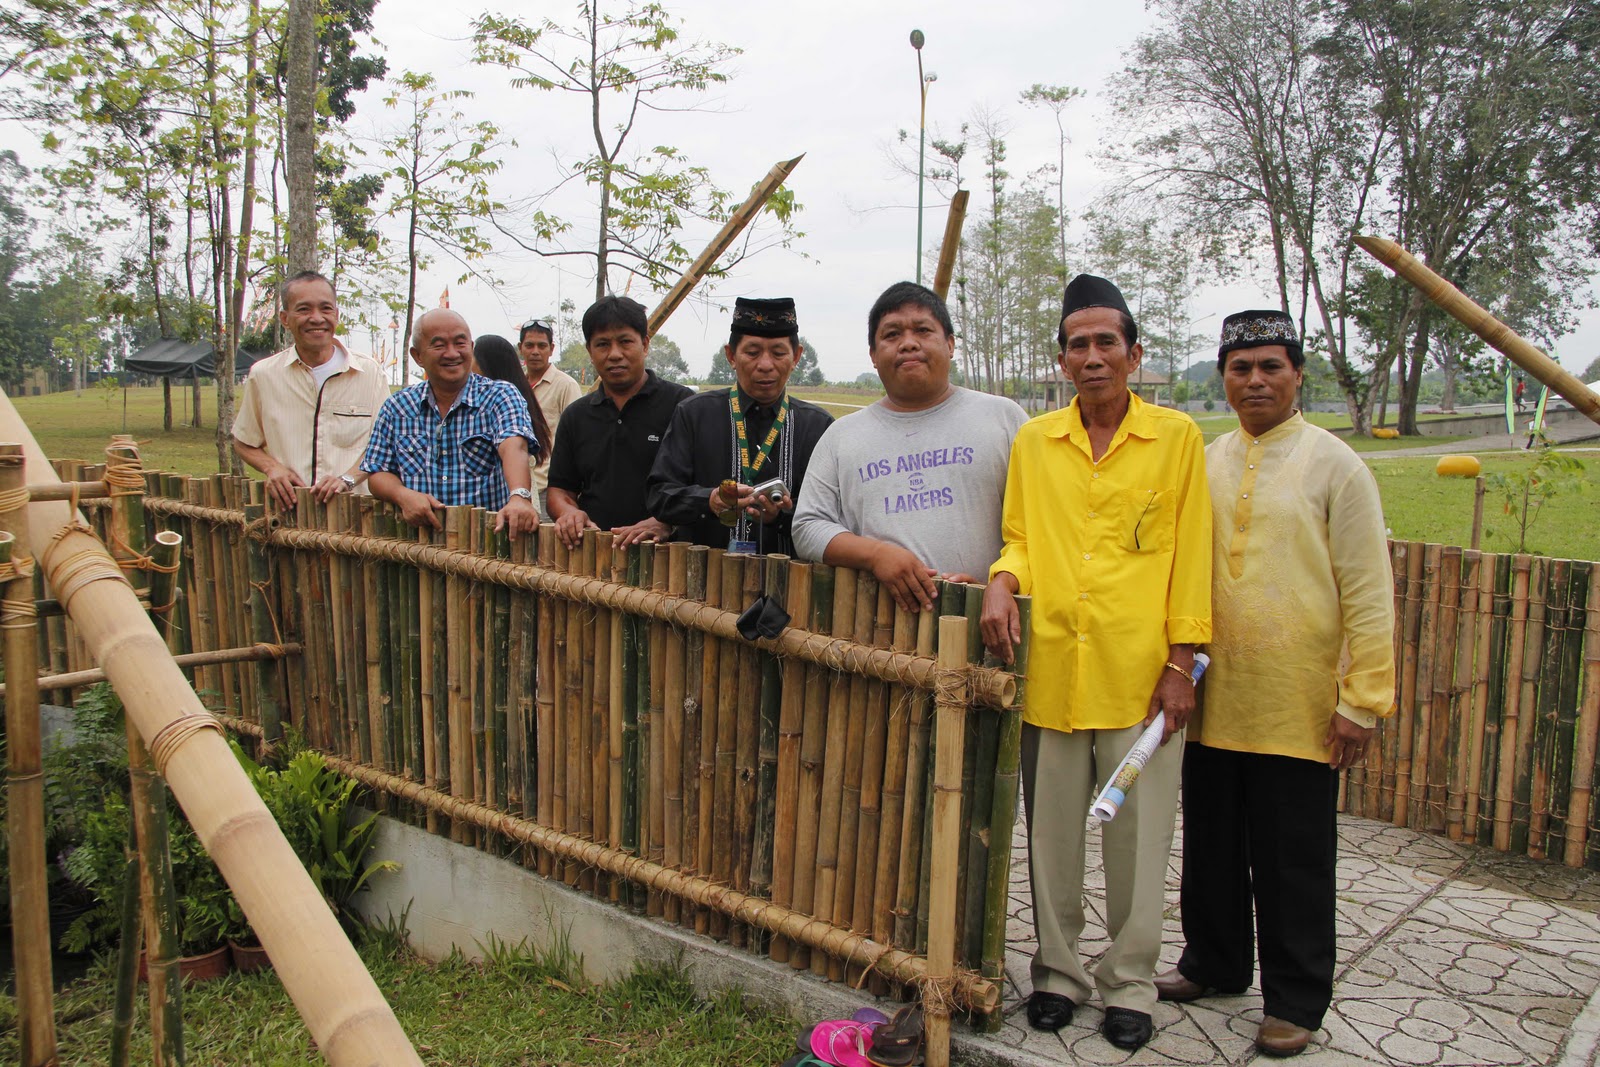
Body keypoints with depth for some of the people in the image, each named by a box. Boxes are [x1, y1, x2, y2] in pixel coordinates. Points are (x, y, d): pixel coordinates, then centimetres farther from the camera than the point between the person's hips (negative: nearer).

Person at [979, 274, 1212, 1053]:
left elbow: (1190, 552, 2)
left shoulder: (1175, 436, 3)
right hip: (1050, 671, 2)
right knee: (1052, 834, 11)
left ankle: (1129, 983, 26)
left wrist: (1181, 660, -2)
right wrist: (1003, 578, -8)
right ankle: (1058, 972, 30)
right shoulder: (1032, 441, 9)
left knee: (1136, 836, 7)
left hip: (1140, 674, -2)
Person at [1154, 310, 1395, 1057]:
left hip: (1298, 707, -4)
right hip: (1212, 700, 5)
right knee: (1212, 846, 16)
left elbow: (1368, 594, -7)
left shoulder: (1334, 465, -5)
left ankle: (1294, 1002, 23)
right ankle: (1214, 963, 35)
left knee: (1292, 863, 6)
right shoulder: (1203, 464, 9)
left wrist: (1362, 700, -11)